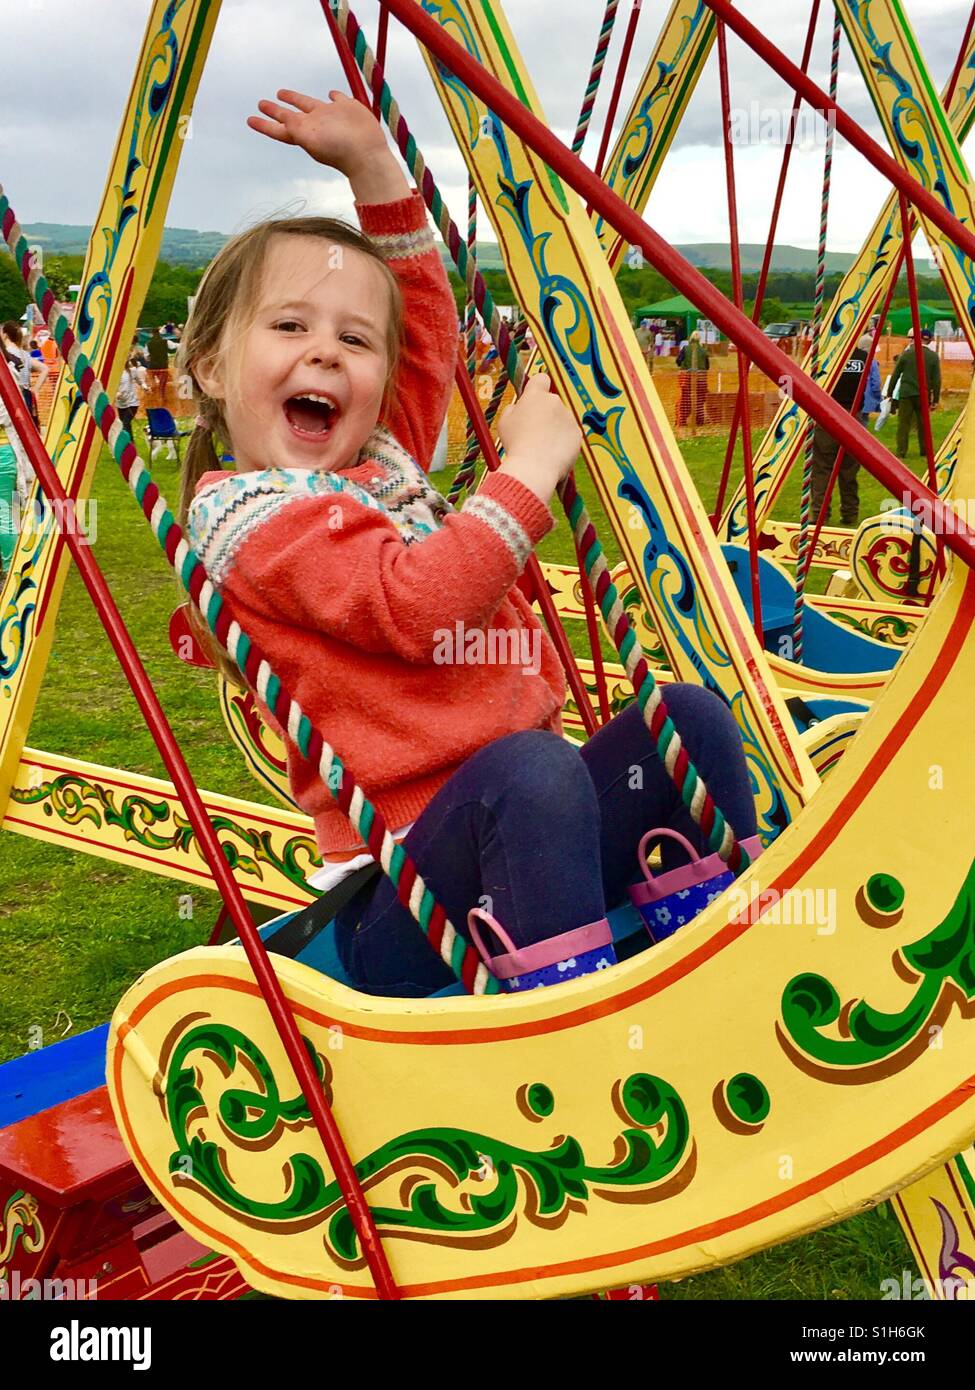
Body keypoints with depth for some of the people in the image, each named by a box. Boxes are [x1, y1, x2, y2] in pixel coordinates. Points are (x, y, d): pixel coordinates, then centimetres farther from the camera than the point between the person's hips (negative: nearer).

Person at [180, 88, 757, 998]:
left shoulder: (387, 462, 17)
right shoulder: (242, 511, -6)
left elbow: (427, 314, 30)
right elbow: (411, 604, -21)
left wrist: (371, 163, 22)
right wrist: (529, 466, -14)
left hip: (523, 836, 8)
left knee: (686, 715, -5)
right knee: (531, 766, -35)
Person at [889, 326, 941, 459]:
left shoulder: (906, 353, -3)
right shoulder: (934, 356, -1)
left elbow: (895, 375, 0)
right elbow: (937, 379, -1)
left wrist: (890, 392, 9)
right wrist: (935, 398, 6)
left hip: (906, 393, -1)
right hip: (923, 395, 1)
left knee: (903, 423, 1)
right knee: (923, 424, 12)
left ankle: (901, 452, -4)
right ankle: (924, 451, 19)